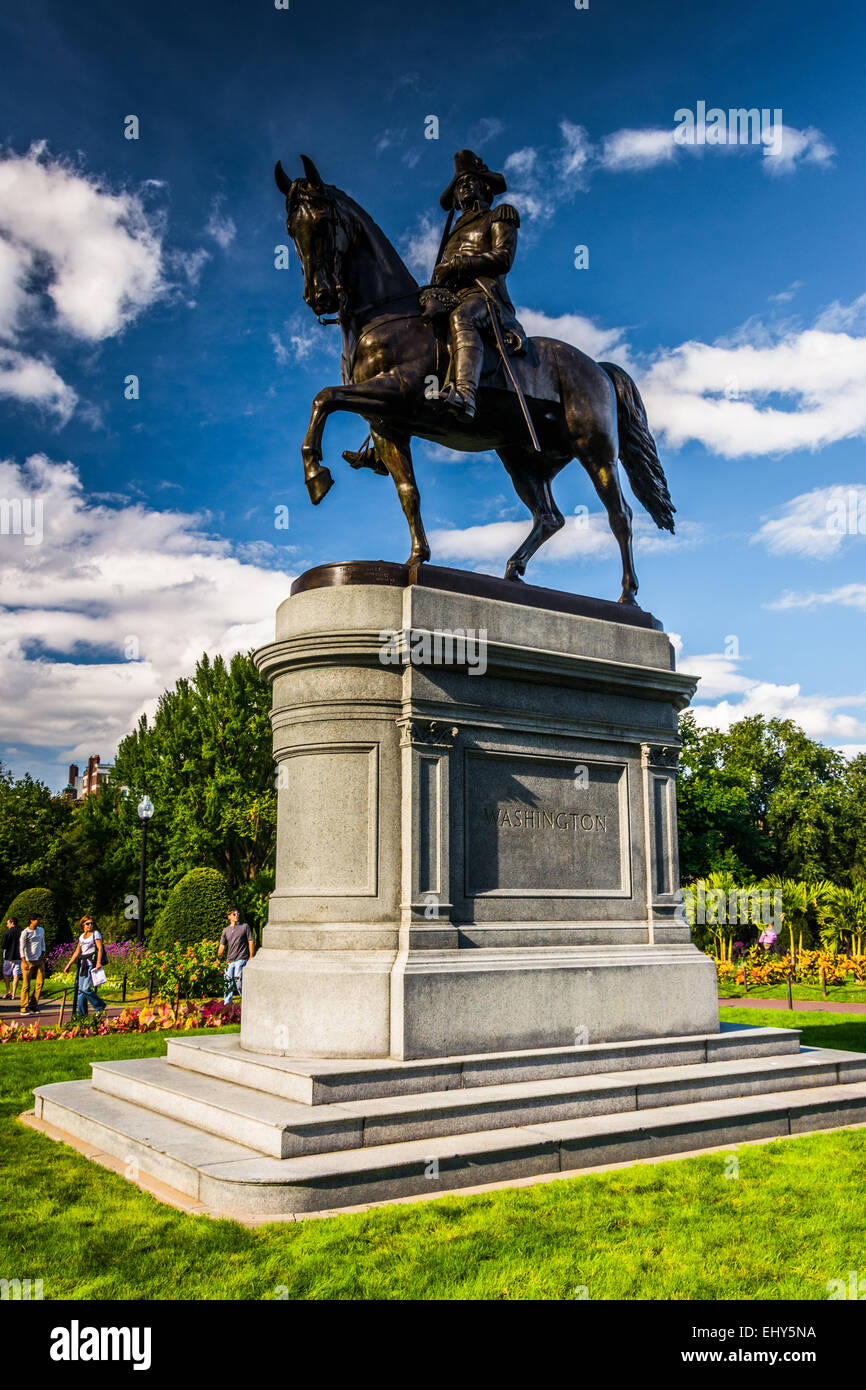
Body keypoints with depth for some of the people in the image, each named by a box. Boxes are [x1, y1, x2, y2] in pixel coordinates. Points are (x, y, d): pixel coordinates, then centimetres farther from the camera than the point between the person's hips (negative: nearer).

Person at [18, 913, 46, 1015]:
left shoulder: (41, 930, 11)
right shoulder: (25, 932, -8)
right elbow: (22, 948, -10)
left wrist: (43, 955, 9)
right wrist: (24, 962, -17)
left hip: (39, 961, 5)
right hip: (28, 961, -5)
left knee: (40, 982, -1)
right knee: (26, 985, -3)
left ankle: (33, 1005, 8)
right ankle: (24, 1008, 2)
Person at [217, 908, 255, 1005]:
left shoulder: (245, 926, 3)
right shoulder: (226, 930, 14)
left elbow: (251, 941, 1)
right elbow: (222, 945, 10)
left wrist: (251, 957, -4)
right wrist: (219, 953, -9)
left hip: (241, 959, -4)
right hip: (229, 960, 4)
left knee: (238, 980, -12)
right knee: (228, 982, 4)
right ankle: (226, 1004, 13)